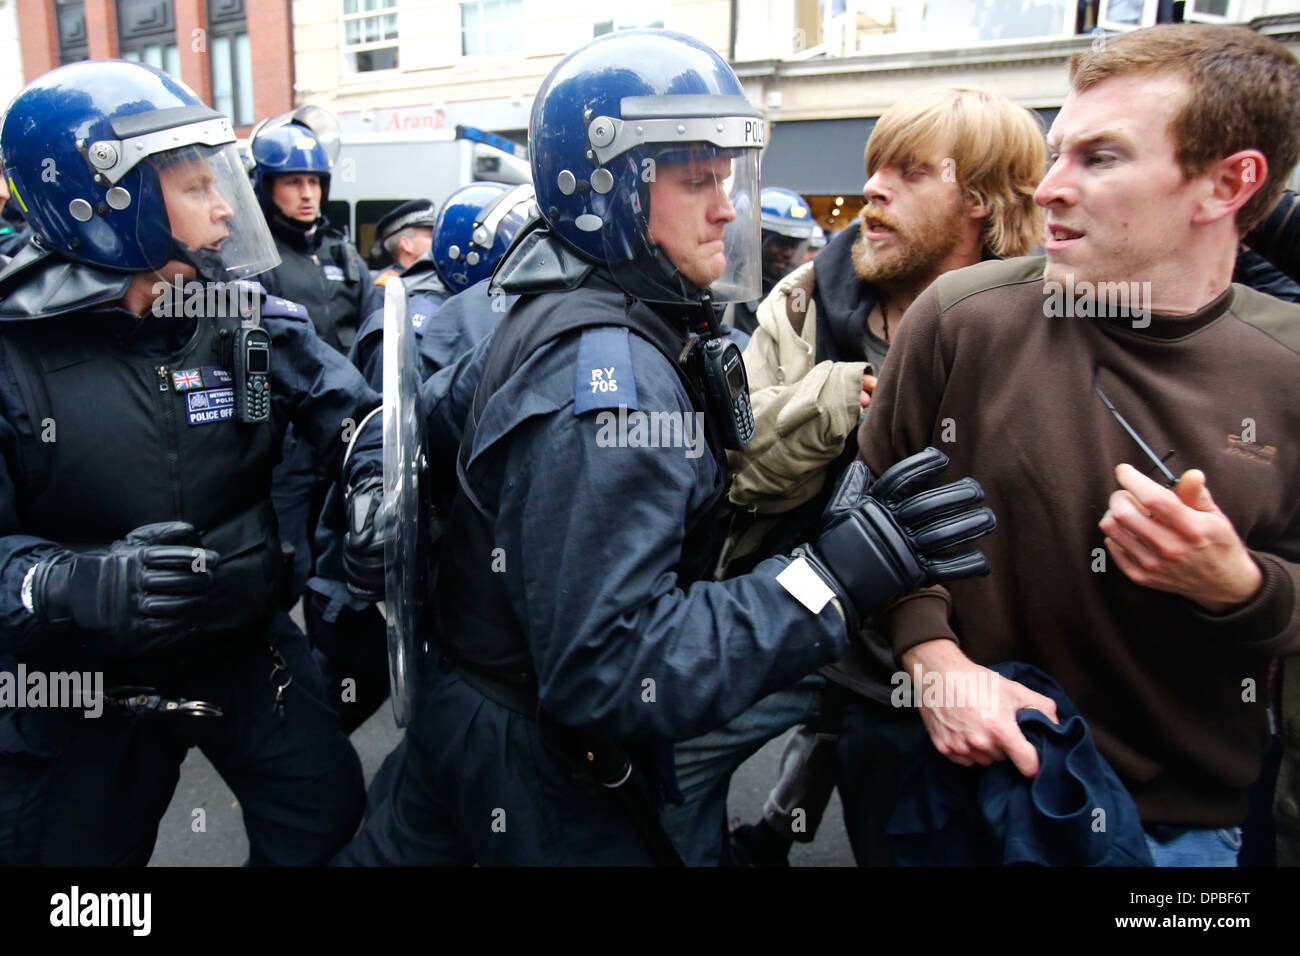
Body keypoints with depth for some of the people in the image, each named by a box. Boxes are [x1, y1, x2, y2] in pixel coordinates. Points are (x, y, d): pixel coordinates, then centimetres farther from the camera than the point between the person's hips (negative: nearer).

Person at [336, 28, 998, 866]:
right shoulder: (611, 372, -30)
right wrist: (841, 571, -34)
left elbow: (440, 411, 17)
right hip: (539, 775, -10)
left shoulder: (556, 311, 2)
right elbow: (609, 672, -33)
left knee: (405, 845, 29)